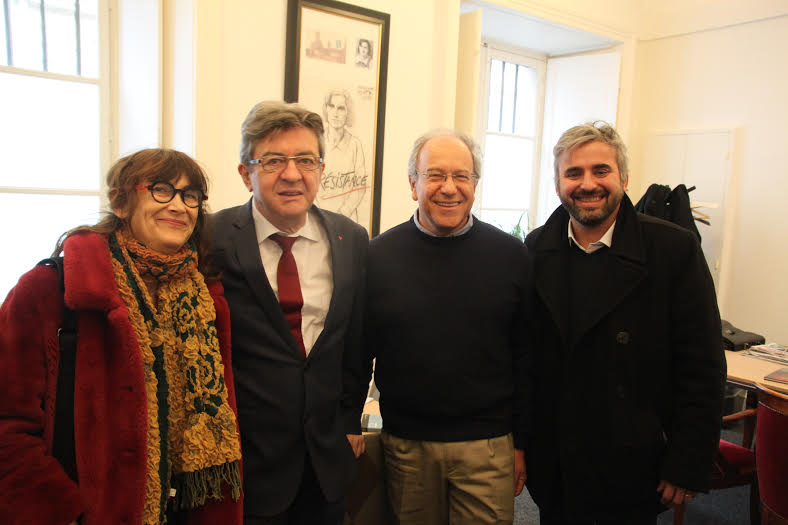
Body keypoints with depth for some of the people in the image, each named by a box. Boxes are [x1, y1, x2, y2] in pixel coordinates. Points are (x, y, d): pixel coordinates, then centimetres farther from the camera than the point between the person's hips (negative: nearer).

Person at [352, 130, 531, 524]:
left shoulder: (510, 255, -3)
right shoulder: (379, 255, -3)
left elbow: (525, 355, 1)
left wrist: (522, 441, 3)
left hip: (487, 446, 0)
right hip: (405, 444, 1)